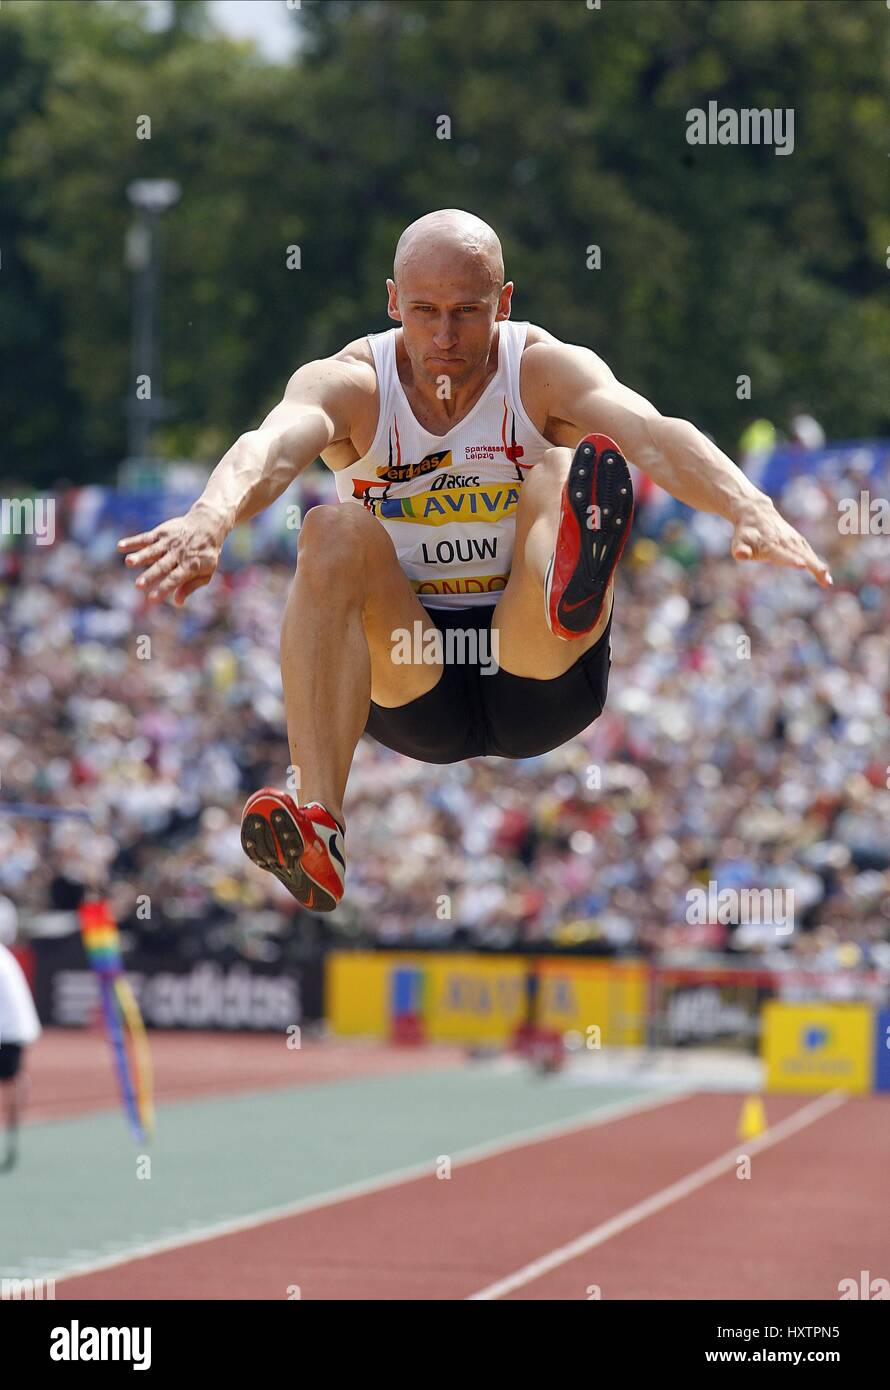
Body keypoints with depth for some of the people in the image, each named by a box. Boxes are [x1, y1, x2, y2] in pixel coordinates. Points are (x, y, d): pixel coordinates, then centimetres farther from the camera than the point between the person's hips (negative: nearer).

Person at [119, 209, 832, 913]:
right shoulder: (351, 383, -5)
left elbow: (655, 434, -28)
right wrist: (210, 517, -53)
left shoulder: (545, 371, -6)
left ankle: (572, 592, -61)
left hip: (542, 681, -1)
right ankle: (317, 821, -43)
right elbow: (272, 444, -29)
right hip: (408, 686, 1)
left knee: (558, 474, -22)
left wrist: (749, 507, -49)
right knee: (336, 531, -27)